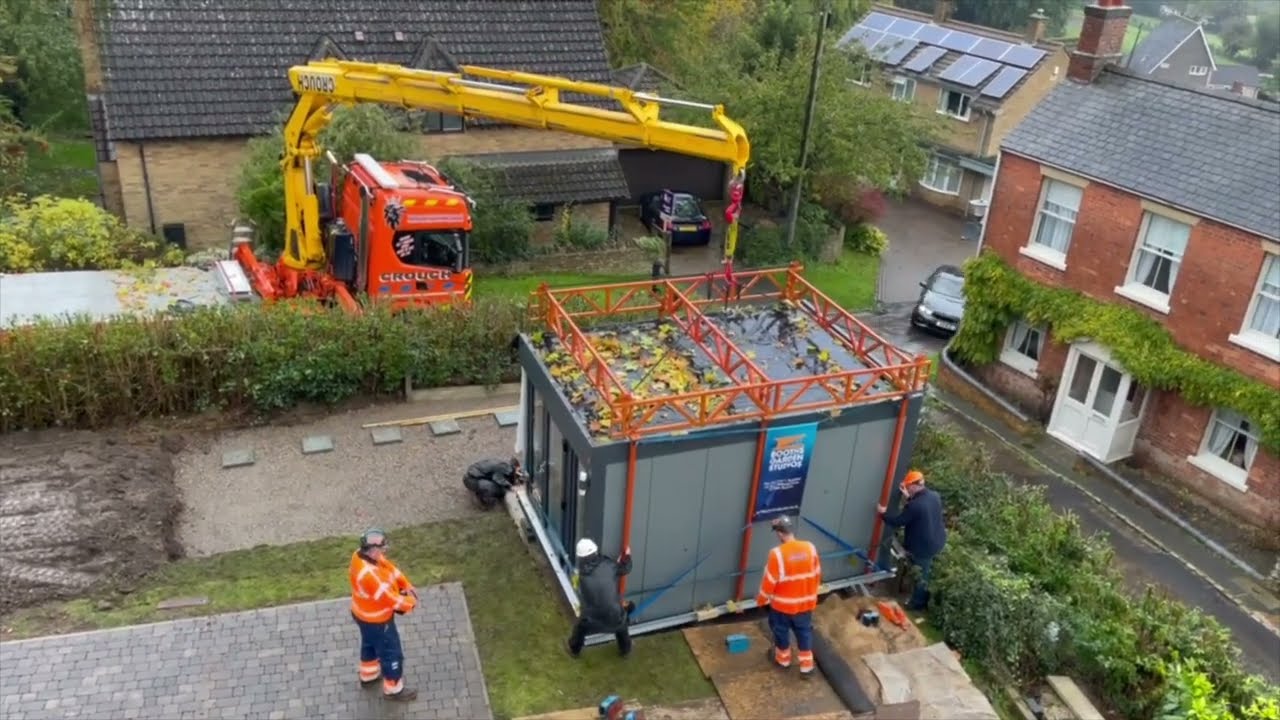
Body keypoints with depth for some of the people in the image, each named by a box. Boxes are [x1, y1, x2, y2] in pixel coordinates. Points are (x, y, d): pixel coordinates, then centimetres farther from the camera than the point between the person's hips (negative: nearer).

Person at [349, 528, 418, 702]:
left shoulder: (362, 555, -14)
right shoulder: (368, 574, -42)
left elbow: (390, 568, -3)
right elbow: (388, 597, -33)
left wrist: (407, 586, -12)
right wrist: (410, 603, -17)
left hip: (364, 613, 9)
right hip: (375, 620, -9)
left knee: (370, 644, 32)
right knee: (391, 653, 12)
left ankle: (368, 676, 56)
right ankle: (393, 689, 33)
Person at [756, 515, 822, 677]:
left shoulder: (777, 553, -25)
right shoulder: (810, 548, -11)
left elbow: (769, 581, -18)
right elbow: (817, 575, 2)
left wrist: (761, 600, -1)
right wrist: (812, 593, 19)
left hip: (782, 604, -3)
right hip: (805, 602, 3)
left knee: (781, 631, 21)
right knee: (804, 632, 20)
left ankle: (783, 659, 40)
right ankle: (806, 666, 26)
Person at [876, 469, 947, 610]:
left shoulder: (914, 505, -29)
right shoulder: (935, 496, -5)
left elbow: (897, 522, -17)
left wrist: (883, 513, -1)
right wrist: (909, 497, 14)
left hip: (923, 546, -7)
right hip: (937, 542, 8)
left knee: (921, 576, 11)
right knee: (927, 572, 25)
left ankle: (917, 603, 28)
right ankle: (923, 600, 40)